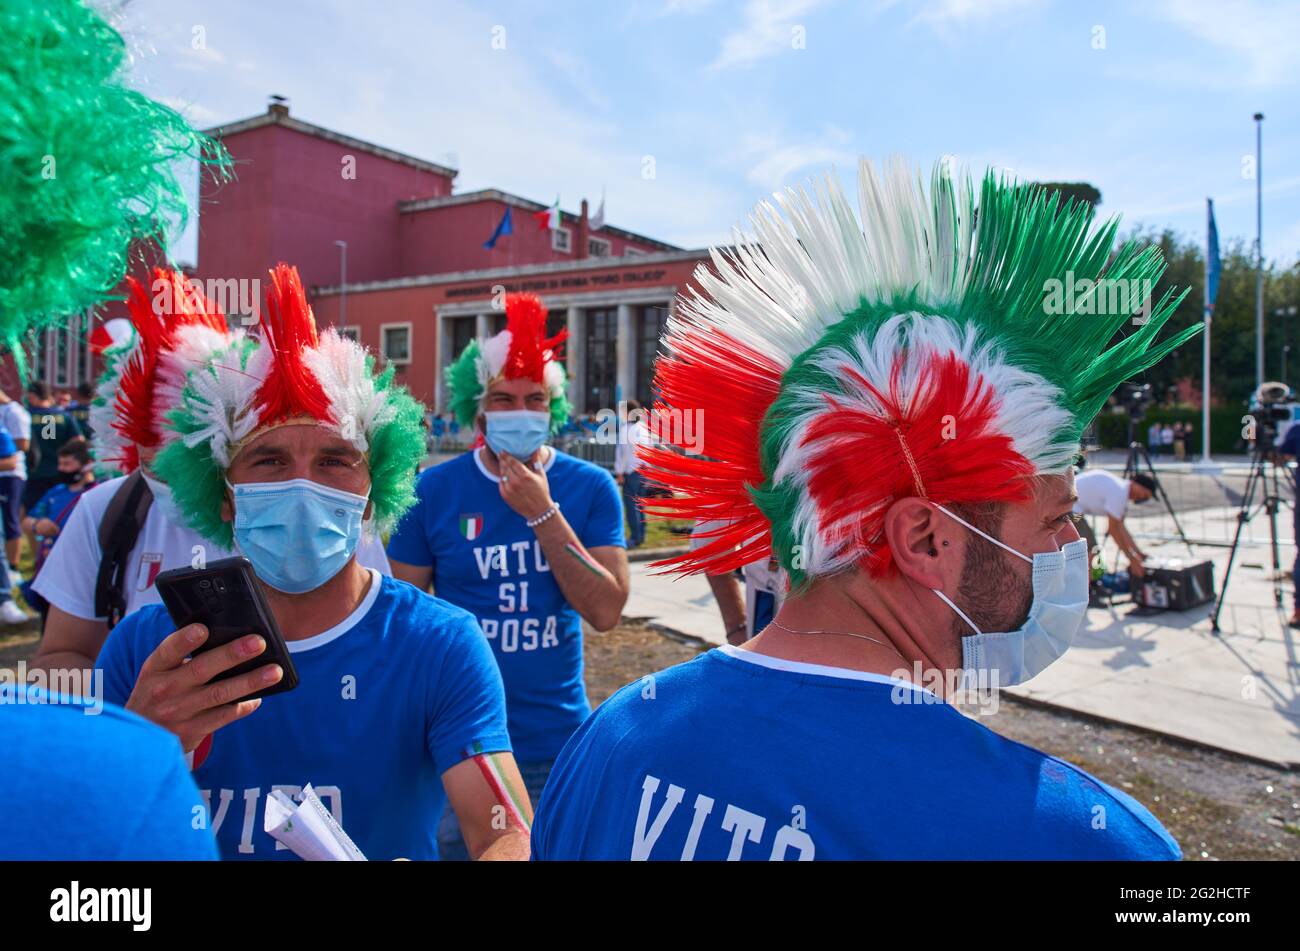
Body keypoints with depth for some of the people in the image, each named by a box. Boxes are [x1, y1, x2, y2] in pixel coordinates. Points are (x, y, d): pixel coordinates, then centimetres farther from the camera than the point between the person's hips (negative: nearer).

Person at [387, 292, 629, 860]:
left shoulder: (591, 487, -5)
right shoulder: (434, 489, -6)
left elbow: (606, 612, -11)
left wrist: (543, 513, -19)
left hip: (558, 742, 1)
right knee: (453, 843, 14)